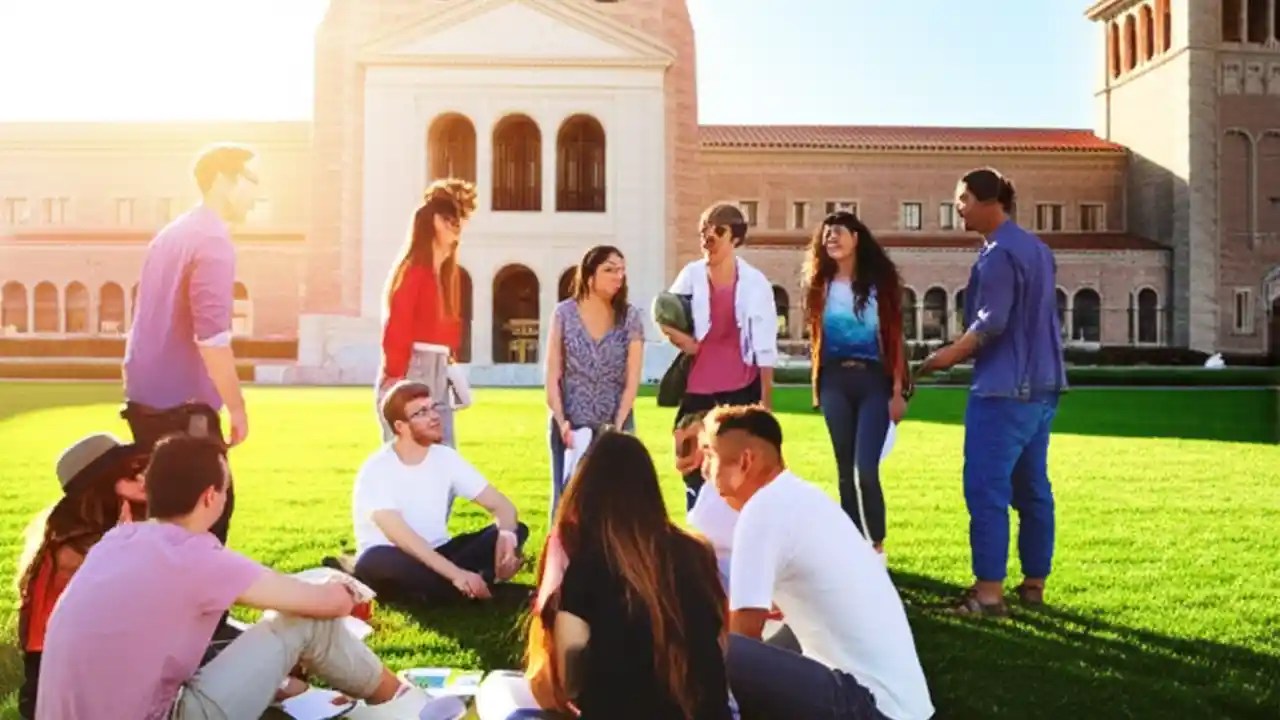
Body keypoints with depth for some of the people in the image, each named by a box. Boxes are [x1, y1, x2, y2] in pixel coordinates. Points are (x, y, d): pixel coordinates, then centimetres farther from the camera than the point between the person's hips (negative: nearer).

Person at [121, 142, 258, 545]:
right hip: (180, 404, -9)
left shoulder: (171, 235, 15)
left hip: (145, 396, 10)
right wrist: (236, 407, -16)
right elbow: (211, 336, -23)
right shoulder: (212, 242, -15)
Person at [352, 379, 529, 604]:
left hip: (436, 555, 5)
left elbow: (501, 505, -3)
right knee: (376, 561, -41)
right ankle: (469, 588, -27)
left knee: (517, 530, -13)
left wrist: (506, 537, -26)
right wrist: (455, 574, -39)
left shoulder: (446, 457, -1)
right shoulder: (376, 470, -16)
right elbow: (399, 536, -29)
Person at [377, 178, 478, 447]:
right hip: (410, 375, -9)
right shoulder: (413, 270, -9)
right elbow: (396, 329, -15)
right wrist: (395, 380, -18)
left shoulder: (448, 273, 16)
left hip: (439, 376, 9)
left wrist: (450, 366, 9)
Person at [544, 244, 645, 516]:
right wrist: (561, 421, -11)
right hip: (571, 426, 0)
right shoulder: (564, 313, -1)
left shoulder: (630, 316, 0)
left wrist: (617, 425, -12)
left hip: (616, 426, 0)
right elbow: (552, 375, -2)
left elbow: (633, 378, -4)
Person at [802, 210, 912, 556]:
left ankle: (876, 546, 4)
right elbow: (816, 338, 11)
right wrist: (816, 386, 7)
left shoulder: (880, 281, 1)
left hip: (873, 379, -3)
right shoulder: (820, 285, 8)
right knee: (845, 469, 7)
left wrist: (898, 390, -5)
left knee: (865, 468, -12)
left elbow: (895, 337, -1)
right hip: (835, 381, 3)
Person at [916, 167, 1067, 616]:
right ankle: (1034, 584, 19)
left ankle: (989, 591, -4)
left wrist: (951, 354, -7)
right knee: (1032, 488, 12)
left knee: (986, 489, -6)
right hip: (1041, 384, 10)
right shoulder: (1037, 249, 17)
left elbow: (992, 322, -20)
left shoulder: (997, 254, -14)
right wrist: (966, 351, 19)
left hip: (1004, 387, -10)